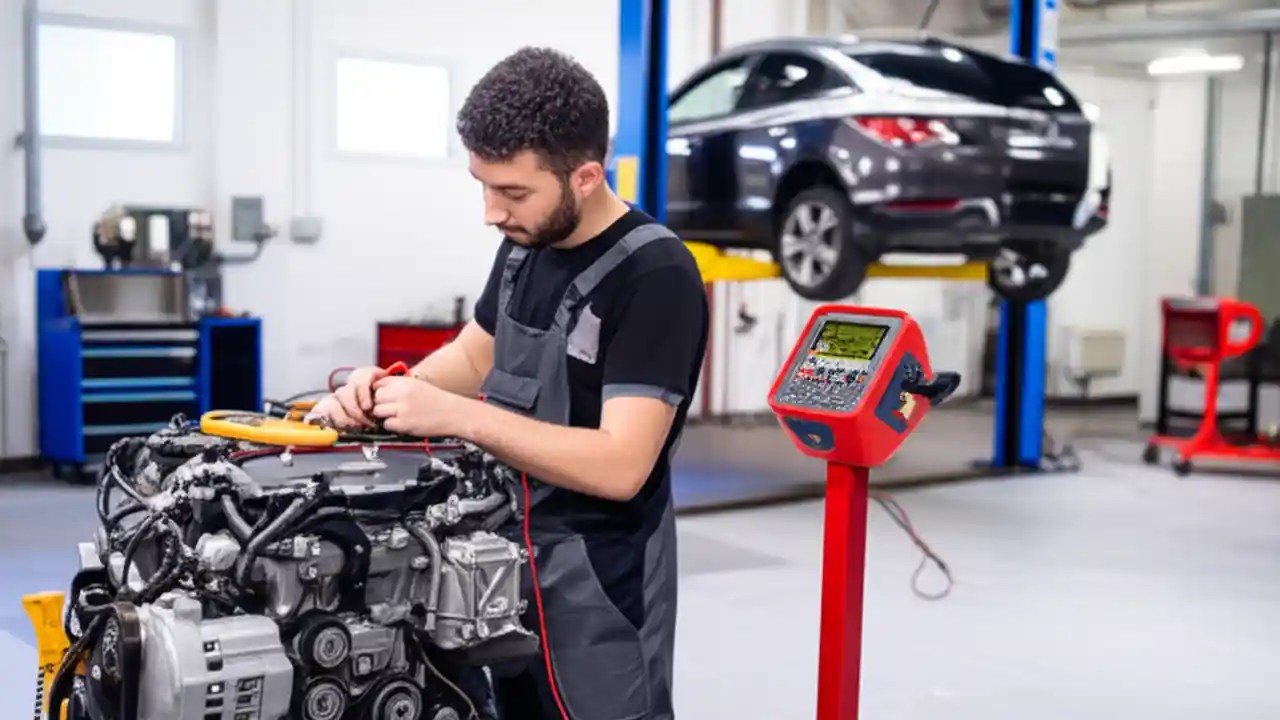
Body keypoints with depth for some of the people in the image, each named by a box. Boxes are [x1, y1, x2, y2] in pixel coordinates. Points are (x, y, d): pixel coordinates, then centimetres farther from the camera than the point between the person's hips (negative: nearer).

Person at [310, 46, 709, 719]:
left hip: (597, 586, -7)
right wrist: (392, 389, -3)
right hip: (506, 560, 8)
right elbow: (474, 356, 18)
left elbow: (621, 466, -26)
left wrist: (457, 417, -28)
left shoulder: (656, 278, -21)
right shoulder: (526, 245, 4)